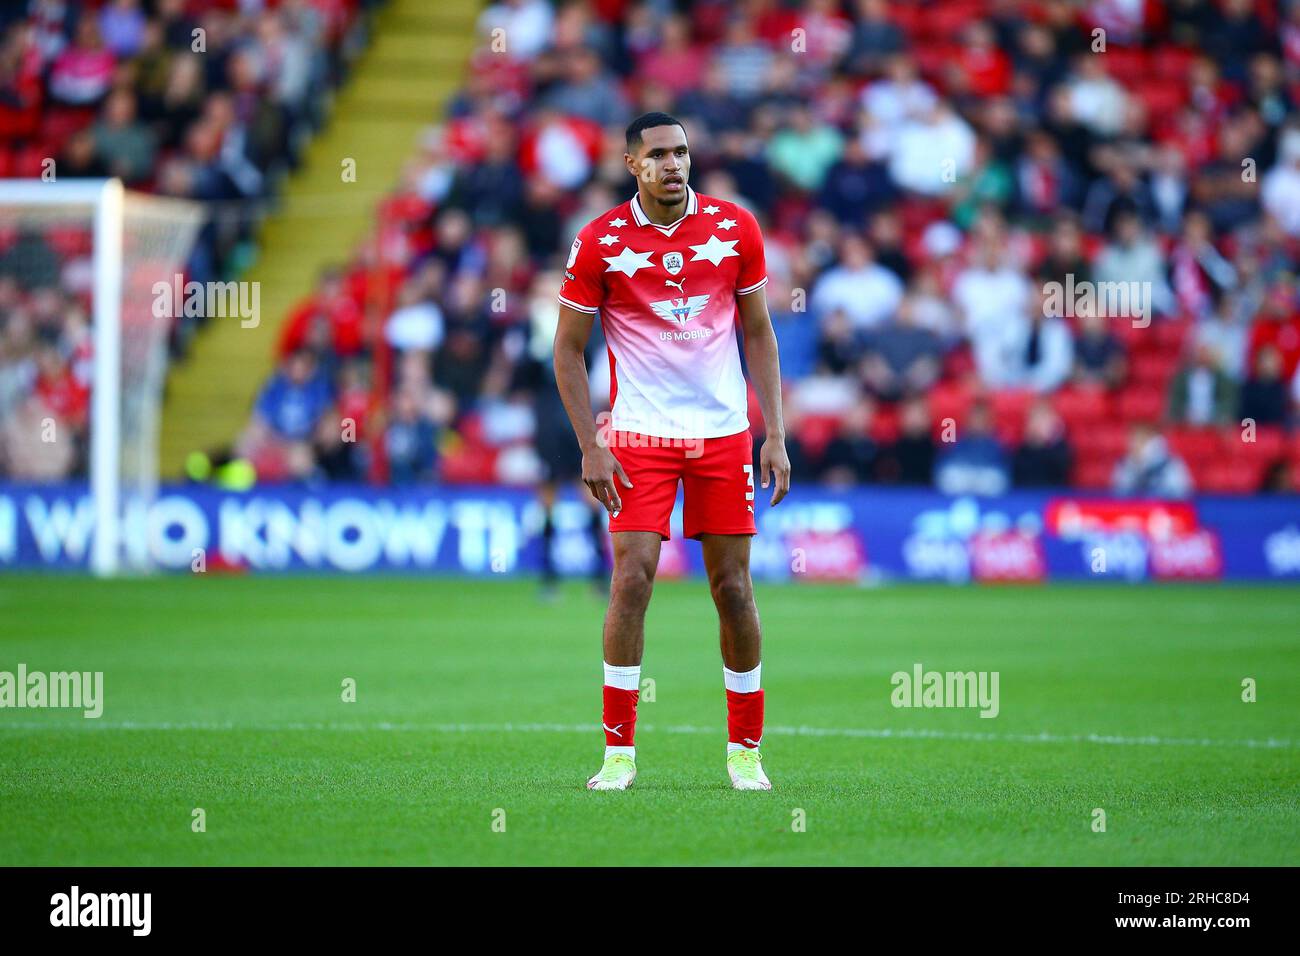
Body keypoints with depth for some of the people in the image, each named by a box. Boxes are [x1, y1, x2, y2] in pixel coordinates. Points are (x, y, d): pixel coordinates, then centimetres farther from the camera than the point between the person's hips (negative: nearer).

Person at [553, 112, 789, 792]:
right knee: (632, 578, -12)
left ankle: (745, 750, 14)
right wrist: (590, 447, -6)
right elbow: (568, 351, 2)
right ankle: (619, 750, -4)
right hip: (638, 436, -2)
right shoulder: (599, 241, -5)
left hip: (723, 431, 2)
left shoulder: (736, 227, 1)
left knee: (733, 588, 3)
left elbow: (758, 334, 9)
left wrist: (775, 435, 2)